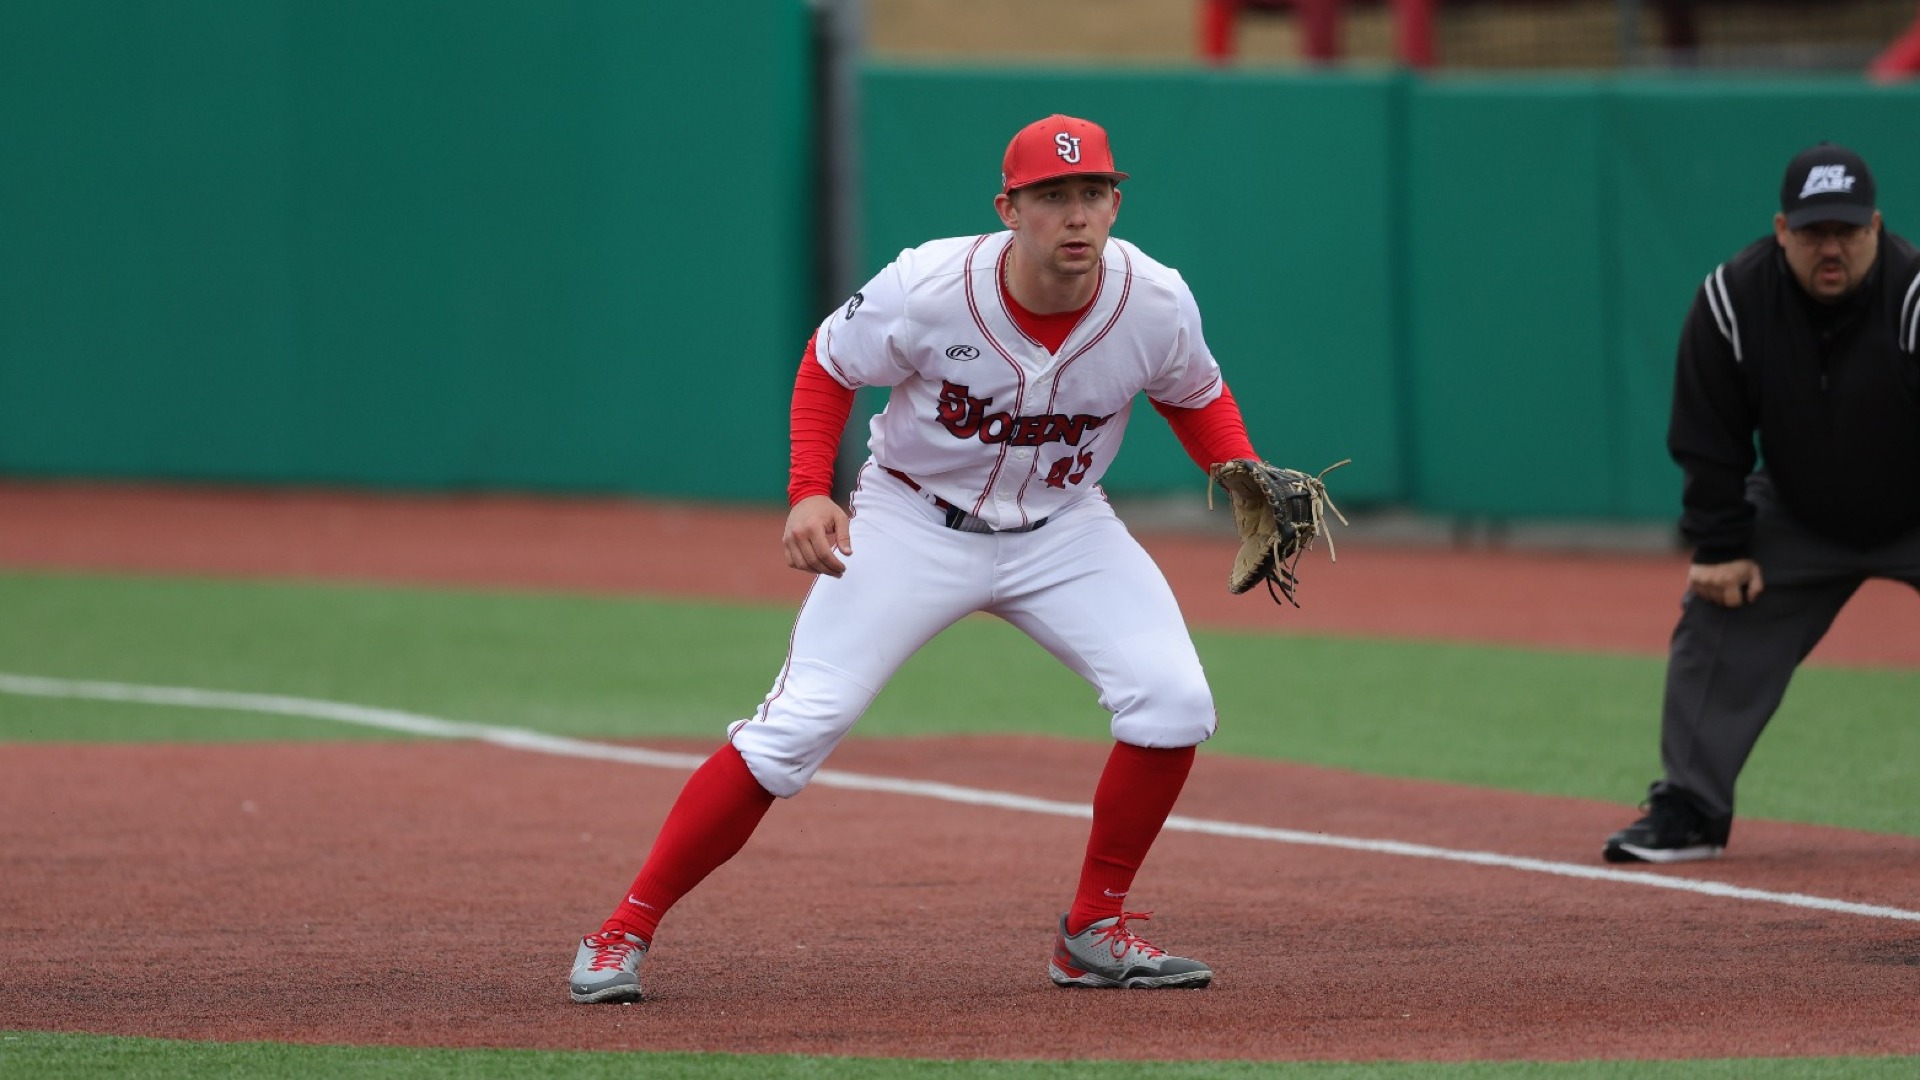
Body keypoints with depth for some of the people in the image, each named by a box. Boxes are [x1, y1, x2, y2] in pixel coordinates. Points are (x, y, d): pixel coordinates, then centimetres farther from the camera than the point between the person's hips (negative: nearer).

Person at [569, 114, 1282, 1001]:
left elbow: (1195, 396, 4)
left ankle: (1094, 930, 3)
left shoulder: (1155, 304, -18)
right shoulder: (929, 290, -25)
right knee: (795, 729, -15)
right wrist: (808, 492, -21)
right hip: (912, 520, -3)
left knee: (1172, 700, -16)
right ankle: (624, 933, -5)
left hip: (1060, 529, 3)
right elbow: (829, 366, -7)